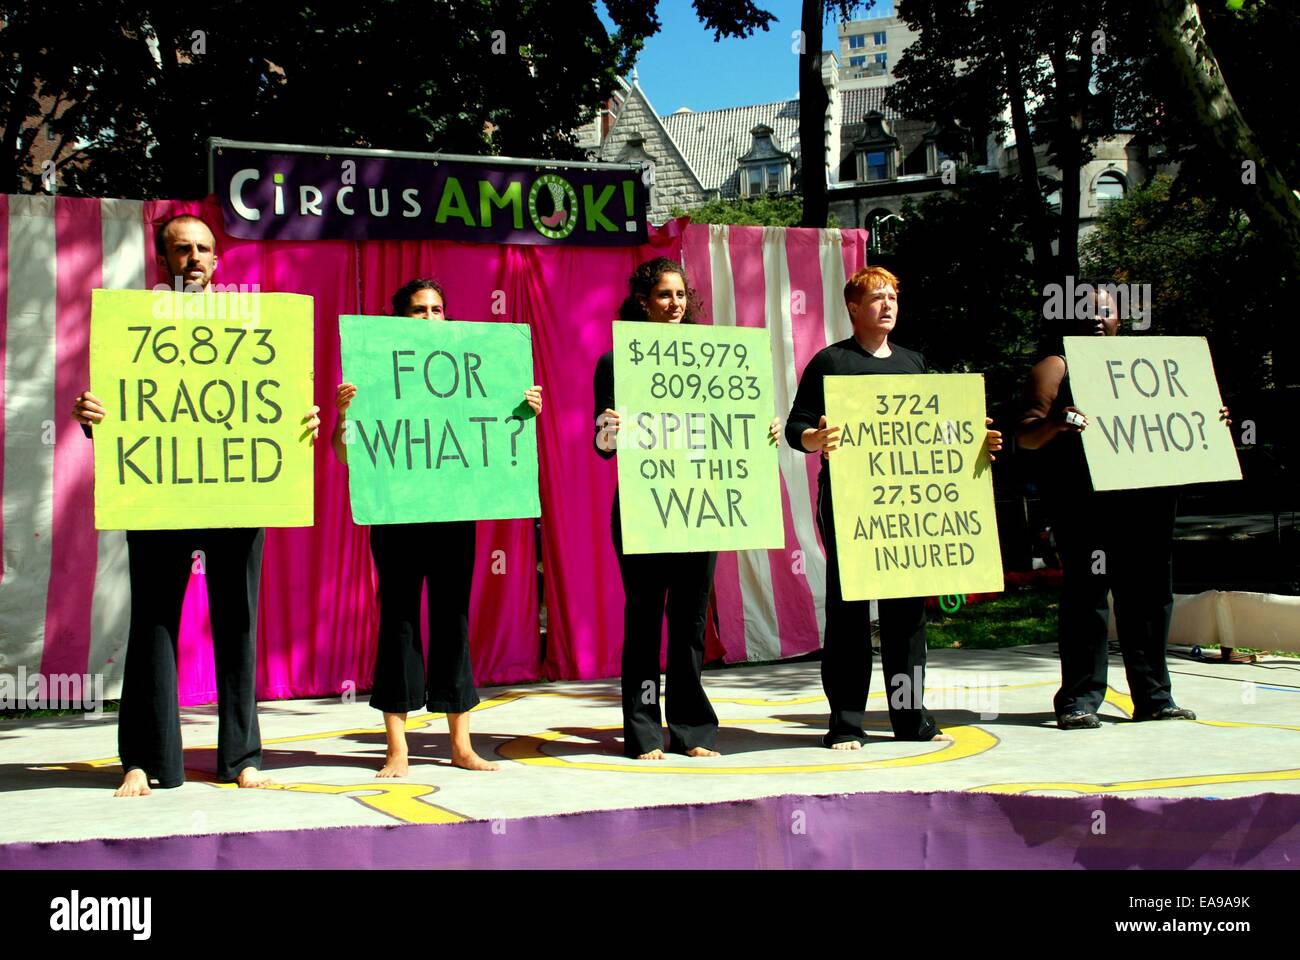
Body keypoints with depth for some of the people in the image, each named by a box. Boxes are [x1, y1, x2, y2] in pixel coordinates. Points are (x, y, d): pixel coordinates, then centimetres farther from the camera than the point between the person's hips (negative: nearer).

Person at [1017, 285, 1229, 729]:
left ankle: (1154, 696, 17)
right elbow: (1026, 435, -4)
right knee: (1087, 596, -6)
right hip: (1086, 503, -5)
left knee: (1150, 594, 8)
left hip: (1148, 499, 6)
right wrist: (1055, 423, -25)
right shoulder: (1056, 366, 4)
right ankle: (1079, 699, 0)